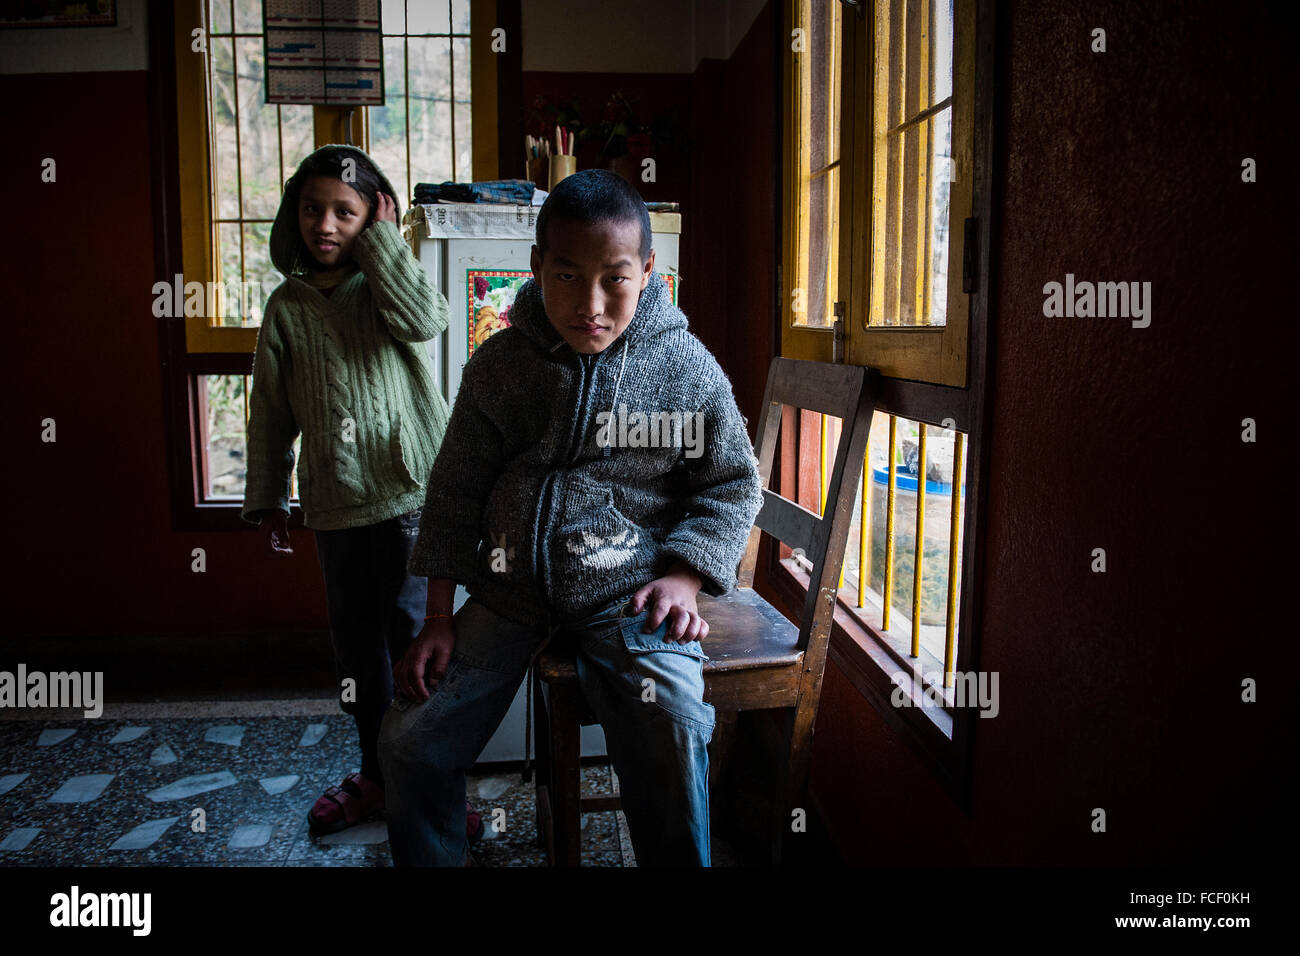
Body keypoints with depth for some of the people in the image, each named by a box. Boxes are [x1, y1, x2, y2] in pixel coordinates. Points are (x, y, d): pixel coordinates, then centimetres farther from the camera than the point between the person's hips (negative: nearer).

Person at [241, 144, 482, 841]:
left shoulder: (386, 285, 3)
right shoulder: (287, 305, 9)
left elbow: (424, 321, -22)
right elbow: (271, 412, 13)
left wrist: (383, 236, -11)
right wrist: (266, 500, 14)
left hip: (411, 496, -3)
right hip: (335, 506, 4)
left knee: (414, 639, 0)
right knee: (357, 648, 14)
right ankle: (378, 773, 33)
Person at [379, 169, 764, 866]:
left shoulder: (687, 369, -4)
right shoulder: (498, 364, 1)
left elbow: (732, 484, 4)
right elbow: (455, 490, 6)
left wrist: (683, 576, -11)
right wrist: (439, 618, 2)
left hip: (628, 596, -2)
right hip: (509, 593, 3)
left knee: (674, 742, -24)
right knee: (410, 742, -3)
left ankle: (677, 862, 5)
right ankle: (431, 860, 26)